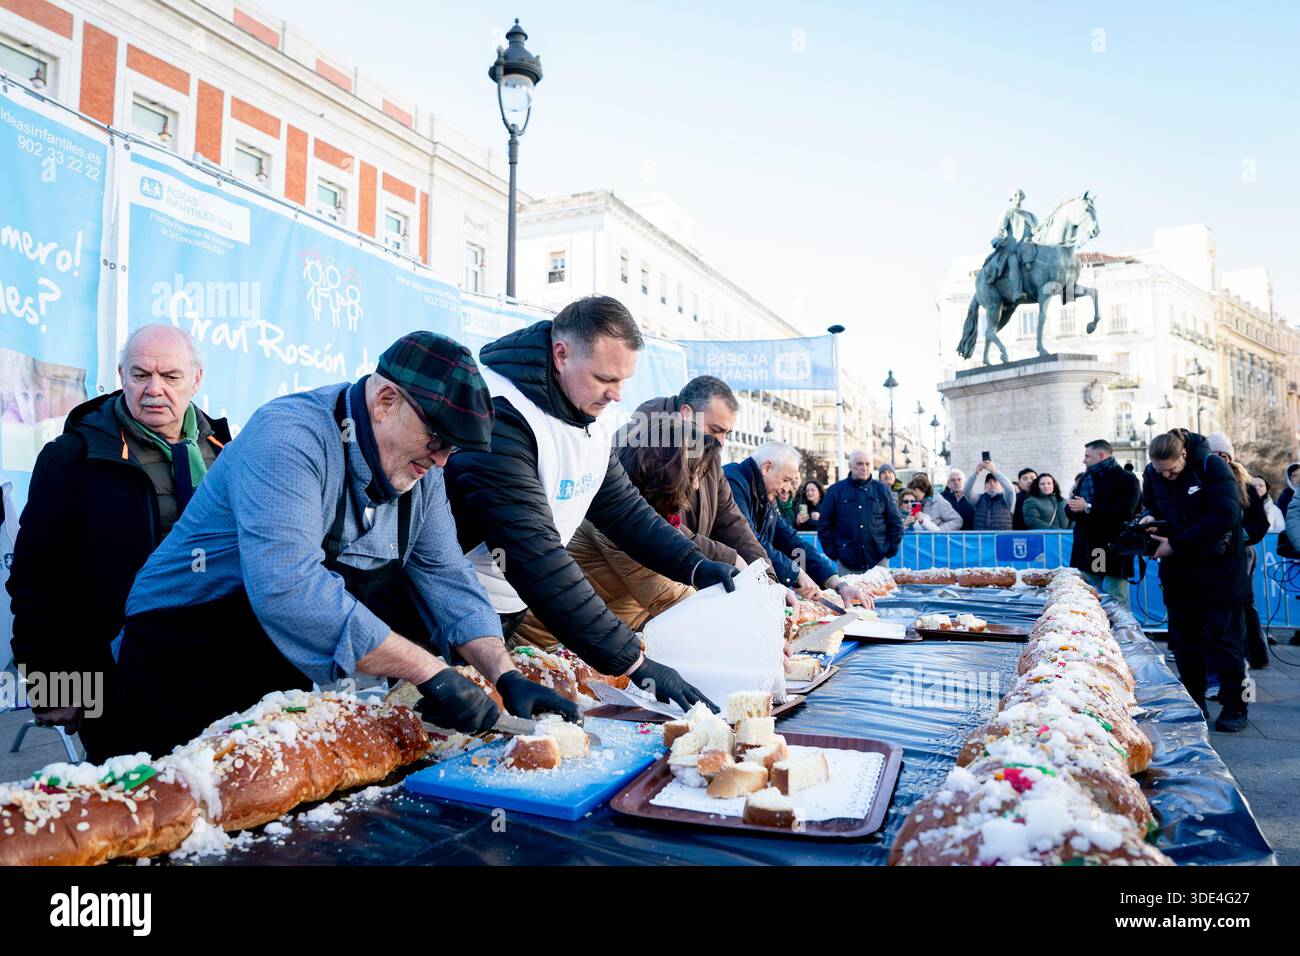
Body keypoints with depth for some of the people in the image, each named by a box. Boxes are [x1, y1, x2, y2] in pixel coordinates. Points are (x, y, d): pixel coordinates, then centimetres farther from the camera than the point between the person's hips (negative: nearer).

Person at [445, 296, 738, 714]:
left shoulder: (593, 420, 0)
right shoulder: (500, 417, -29)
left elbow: (624, 508, 10)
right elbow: (535, 556, -34)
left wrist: (696, 565, -7)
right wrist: (635, 664, -35)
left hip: (512, 611, 8)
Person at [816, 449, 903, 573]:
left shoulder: (882, 489, 8)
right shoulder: (836, 490, 3)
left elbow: (895, 522, 11)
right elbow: (824, 525, 5)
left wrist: (891, 550, 3)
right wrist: (833, 553, -1)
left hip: (878, 561, 1)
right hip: (846, 563, -1)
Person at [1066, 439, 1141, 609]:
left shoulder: (1126, 479, -4)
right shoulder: (1085, 479, 18)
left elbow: (1124, 513, -18)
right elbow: (1070, 510, 16)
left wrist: (1088, 508, -15)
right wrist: (1075, 508, -9)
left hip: (1114, 554, -6)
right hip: (1086, 552, 7)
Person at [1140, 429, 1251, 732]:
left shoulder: (1213, 467, -15)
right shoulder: (1152, 474, 0)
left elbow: (1224, 517, -23)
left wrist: (1176, 544, -21)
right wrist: (1148, 517, -10)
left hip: (1219, 569, -5)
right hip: (1178, 572, 5)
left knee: (1224, 642, 1)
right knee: (1185, 642, 8)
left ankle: (1234, 708, 14)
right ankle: (1194, 704, 20)